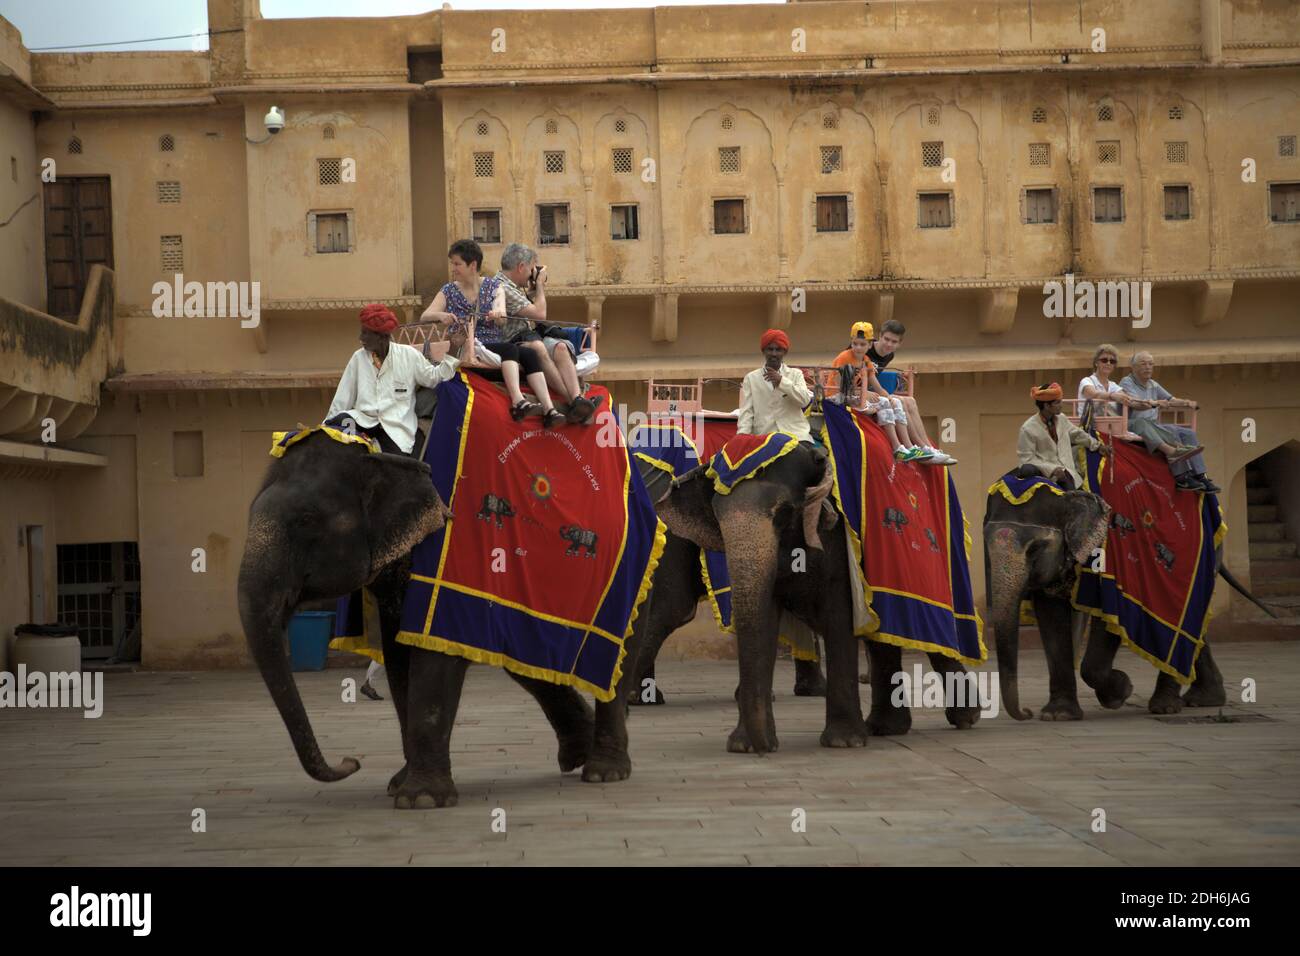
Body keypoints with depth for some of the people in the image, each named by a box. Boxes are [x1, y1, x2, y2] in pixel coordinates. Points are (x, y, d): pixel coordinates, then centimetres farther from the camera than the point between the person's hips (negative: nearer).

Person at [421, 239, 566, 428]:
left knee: (529, 354, -26)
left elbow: (501, 319, -7)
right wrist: (441, 315, -28)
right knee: (509, 349, -31)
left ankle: (549, 410, -37)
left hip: (497, 346, 3)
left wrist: (498, 313, -33)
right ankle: (518, 401, -51)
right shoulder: (448, 291, 9)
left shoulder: (494, 286, 10)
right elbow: (425, 316, -5)